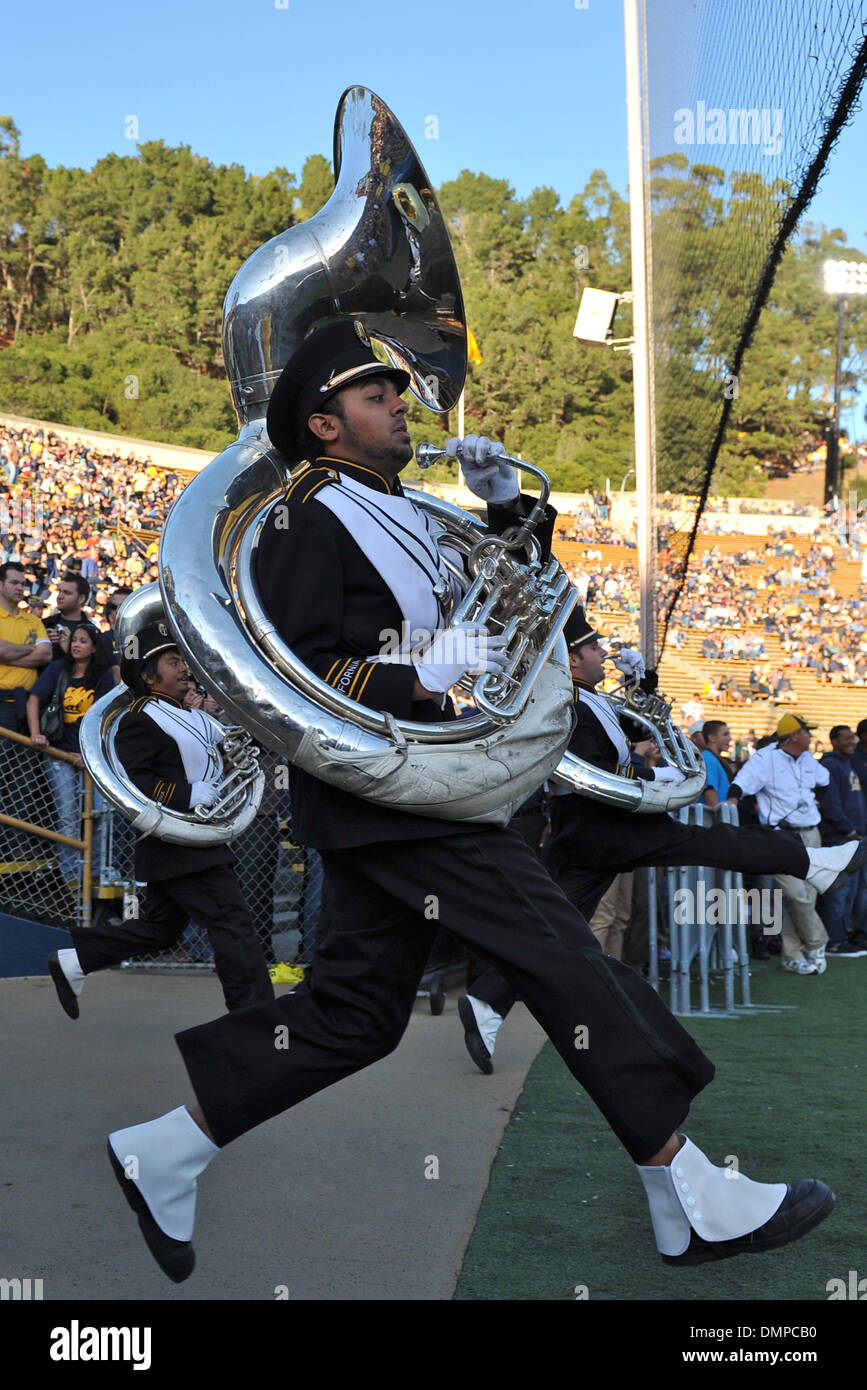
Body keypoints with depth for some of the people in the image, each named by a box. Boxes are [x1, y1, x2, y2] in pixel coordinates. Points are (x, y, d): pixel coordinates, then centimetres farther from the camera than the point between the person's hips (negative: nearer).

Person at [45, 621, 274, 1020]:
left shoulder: (190, 717, 17)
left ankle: (73, 961, 26)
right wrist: (192, 795, -23)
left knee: (159, 928, 17)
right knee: (233, 925, -9)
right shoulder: (141, 720, -12)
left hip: (195, 842, 10)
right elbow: (132, 782, -21)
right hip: (178, 847, -10)